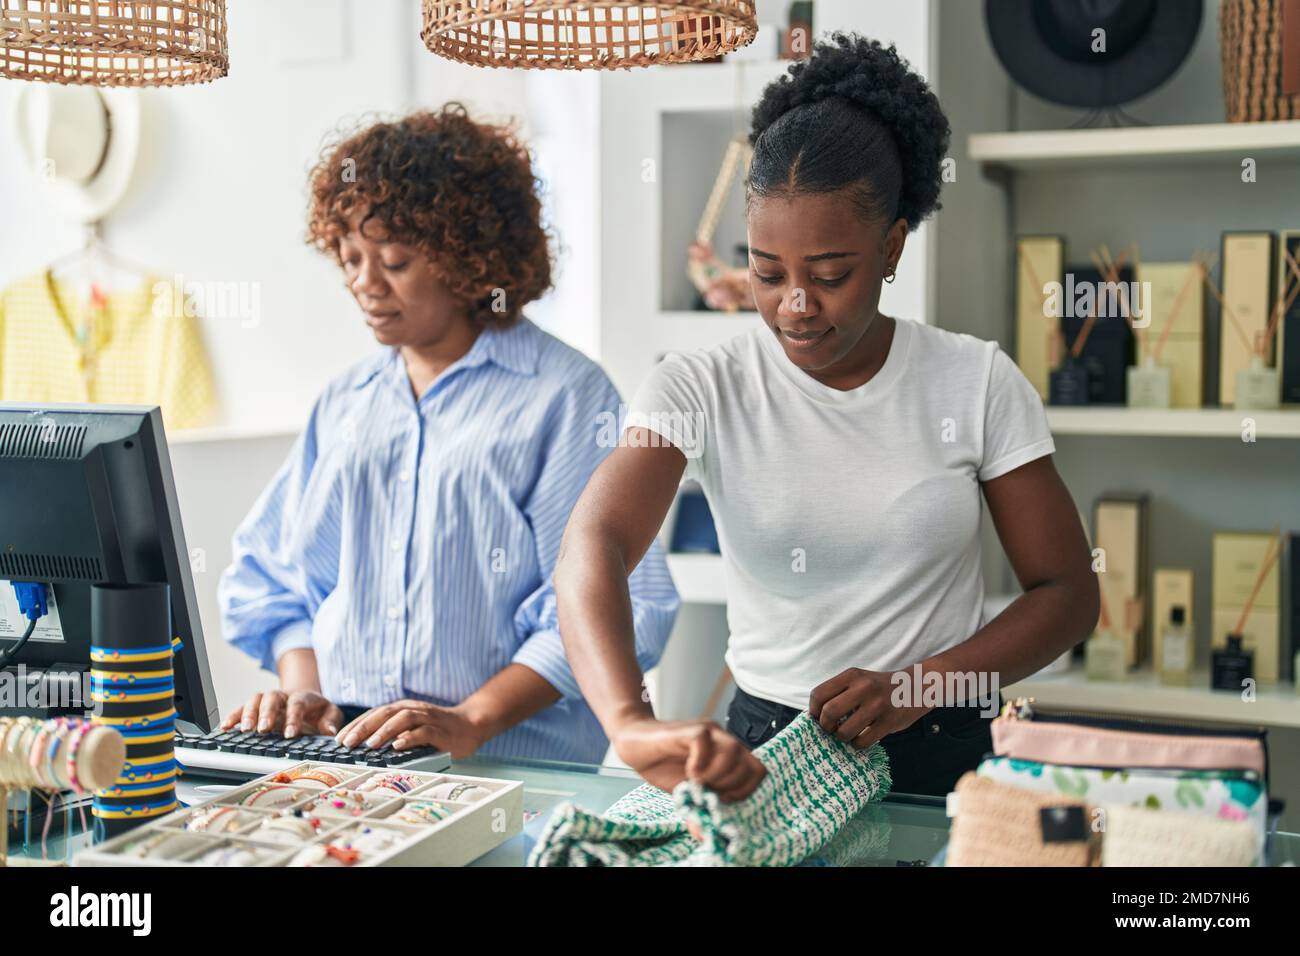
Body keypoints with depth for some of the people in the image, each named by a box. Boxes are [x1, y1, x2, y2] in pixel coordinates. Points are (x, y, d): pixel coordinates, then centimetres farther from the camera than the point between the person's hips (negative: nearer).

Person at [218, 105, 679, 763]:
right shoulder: (343, 403, 20)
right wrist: (302, 687, 4)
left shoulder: (565, 395, 0)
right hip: (336, 754, 5)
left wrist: (472, 721, -18)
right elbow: (274, 576, 23)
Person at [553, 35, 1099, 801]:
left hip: (944, 753, -1)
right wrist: (632, 723, -40)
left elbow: (1069, 591, 2)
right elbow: (592, 546, -22)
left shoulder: (978, 382, -2)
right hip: (762, 748, 2)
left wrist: (919, 684, -14)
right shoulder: (701, 388, -6)